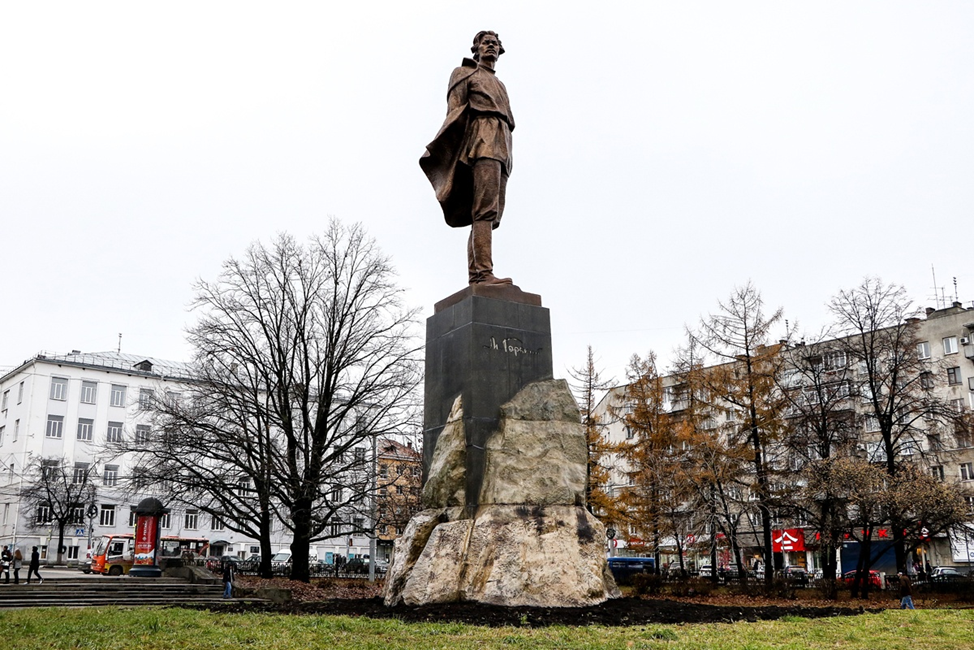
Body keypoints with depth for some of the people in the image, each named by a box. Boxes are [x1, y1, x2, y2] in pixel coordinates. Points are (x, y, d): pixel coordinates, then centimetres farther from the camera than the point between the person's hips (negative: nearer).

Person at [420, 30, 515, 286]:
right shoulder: (464, 73, 17)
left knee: (487, 215, -4)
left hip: (501, 148, 7)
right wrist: (458, 147, -15)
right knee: (486, 209, -23)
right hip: (481, 140, -7)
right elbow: (454, 110, 2)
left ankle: (474, 276, -8)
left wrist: (507, 155, 12)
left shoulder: (499, 85, 35)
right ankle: (484, 272, -34)